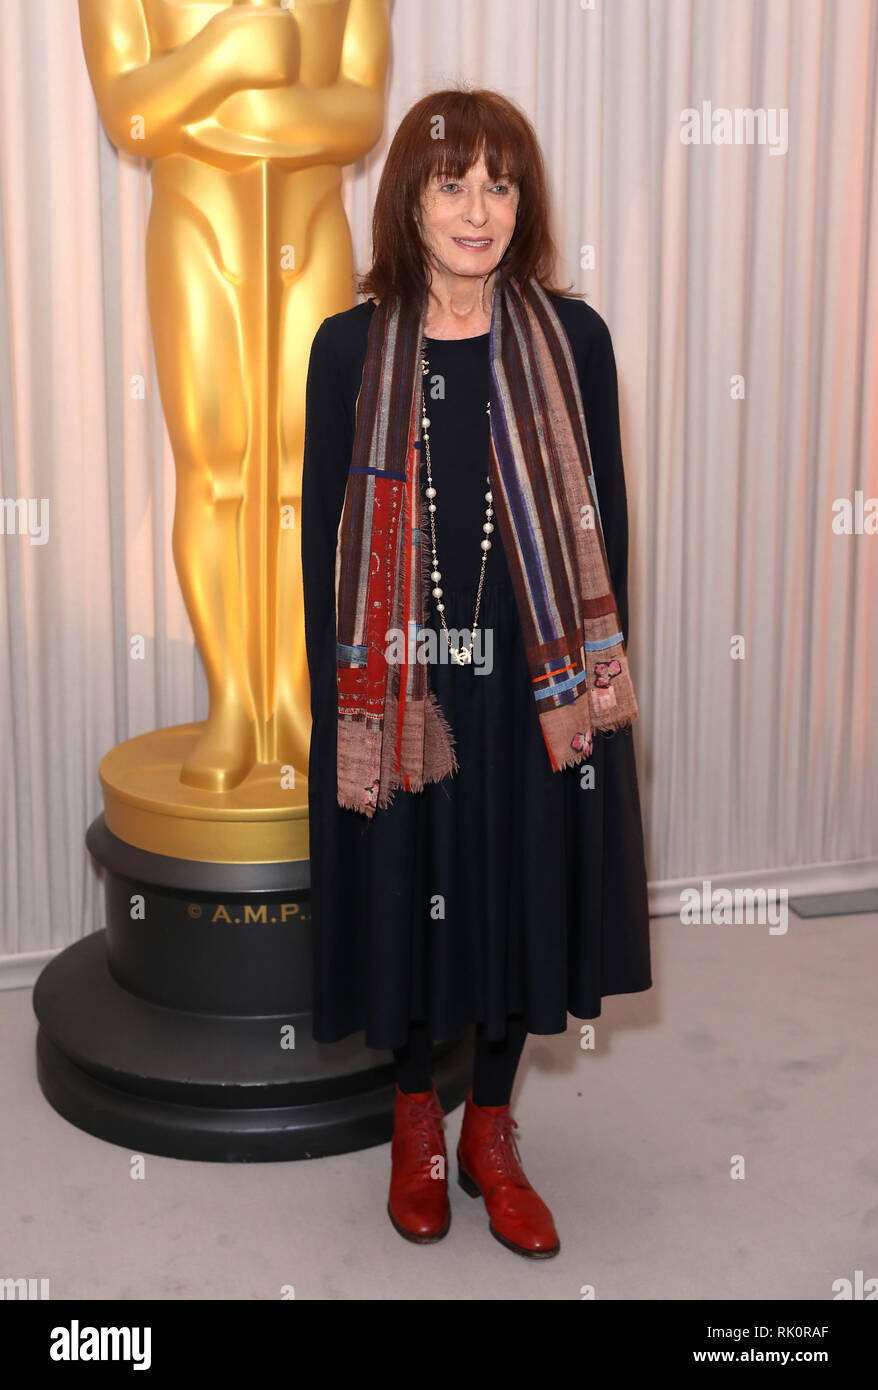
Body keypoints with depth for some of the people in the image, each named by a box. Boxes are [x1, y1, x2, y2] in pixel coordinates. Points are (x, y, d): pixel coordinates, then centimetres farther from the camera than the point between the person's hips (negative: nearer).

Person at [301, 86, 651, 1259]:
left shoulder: (571, 339, -1)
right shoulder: (351, 348, -3)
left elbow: (604, 516, 3)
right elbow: (325, 527, 0)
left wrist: (594, 675, -1)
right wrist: (338, 697, -4)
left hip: (536, 683, 1)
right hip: (397, 682, -1)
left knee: (522, 897, 11)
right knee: (406, 897, 11)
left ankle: (491, 1134, 33)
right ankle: (416, 1123, 36)